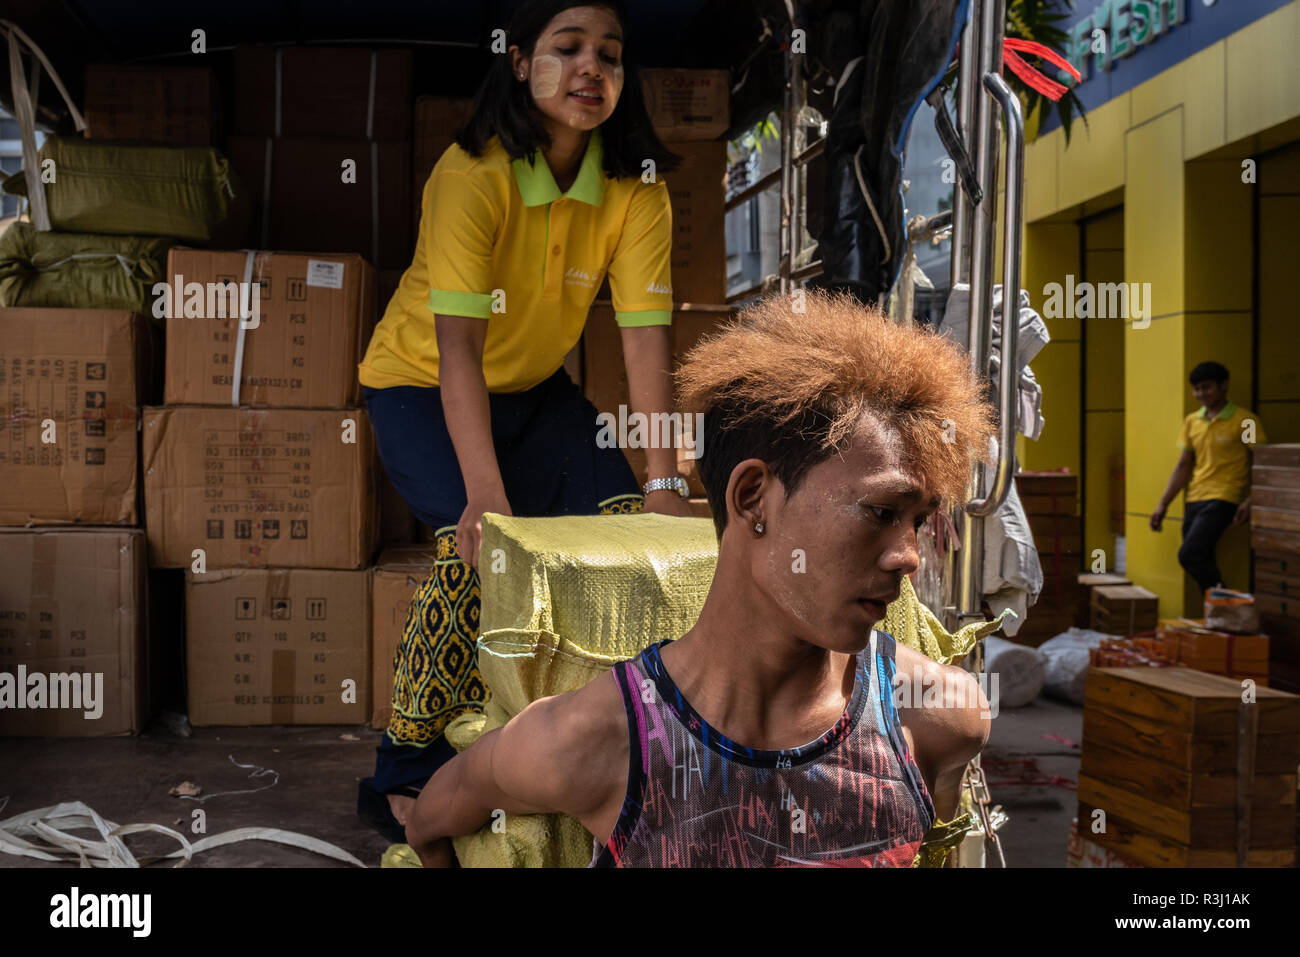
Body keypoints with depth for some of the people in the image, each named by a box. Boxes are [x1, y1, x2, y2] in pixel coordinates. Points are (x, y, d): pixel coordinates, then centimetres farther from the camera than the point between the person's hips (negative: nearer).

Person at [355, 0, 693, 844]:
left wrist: (664, 483, -31)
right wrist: (485, 488, -48)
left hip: (537, 388, 5)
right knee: (478, 544, -27)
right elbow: (457, 341, -37)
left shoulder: (636, 186, -15)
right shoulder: (473, 174, -28)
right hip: (421, 383, -4)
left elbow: (645, 332, -22)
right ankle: (403, 783, -10)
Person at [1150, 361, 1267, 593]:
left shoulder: (1244, 421, -5)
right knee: (1202, 563, 4)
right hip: (1194, 500, 6)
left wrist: (1250, 502, -17)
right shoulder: (1191, 422, 13)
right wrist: (1163, 504, 12)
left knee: (1189, 555, -18)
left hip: (1222, 499, -6)